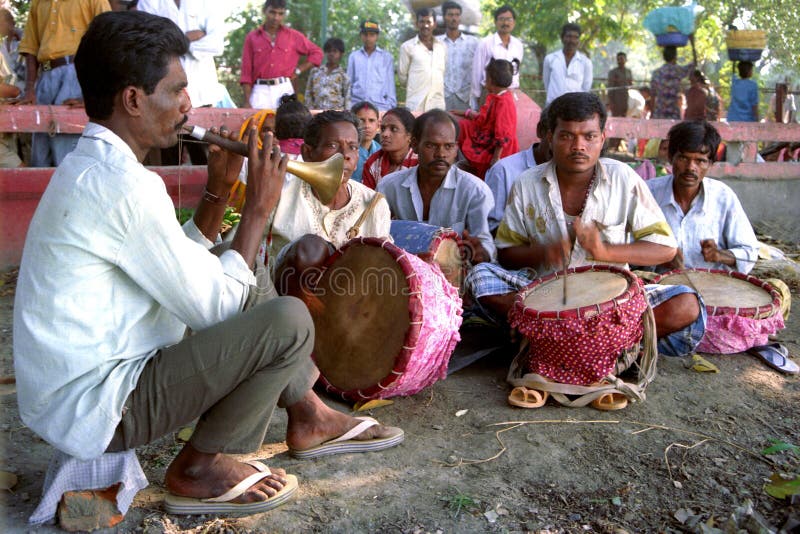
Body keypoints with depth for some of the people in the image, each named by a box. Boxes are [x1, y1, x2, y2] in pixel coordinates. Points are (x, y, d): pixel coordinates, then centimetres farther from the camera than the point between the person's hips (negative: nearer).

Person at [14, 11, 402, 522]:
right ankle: (201, 466, -2)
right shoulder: (124, 183, -24)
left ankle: (309, 416, 21)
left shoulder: (90, 167, 8)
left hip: (77, 383, 10)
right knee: (290, 321, -20)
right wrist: (259, 209, -11)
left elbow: (185, 268, 13)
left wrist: (220, 189, 5)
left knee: (255, 298, 16)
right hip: (94, 406, -10)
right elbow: (215, 306, -20)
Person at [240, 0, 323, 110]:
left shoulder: (293, 36, 9)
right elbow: (246, 72, 6)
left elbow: (317, 53, 16)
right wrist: (247, 102, -2)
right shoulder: (252, 37, 8)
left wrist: (298, 71, 4)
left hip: (284, 90, 0)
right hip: (260, 90, 0)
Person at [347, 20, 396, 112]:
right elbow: (349, 83, 15)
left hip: (380, 106, -1)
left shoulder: (387, 57, 9)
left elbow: (390, 84, 11)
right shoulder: (353, 57, 12)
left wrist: (391, 106, 4)